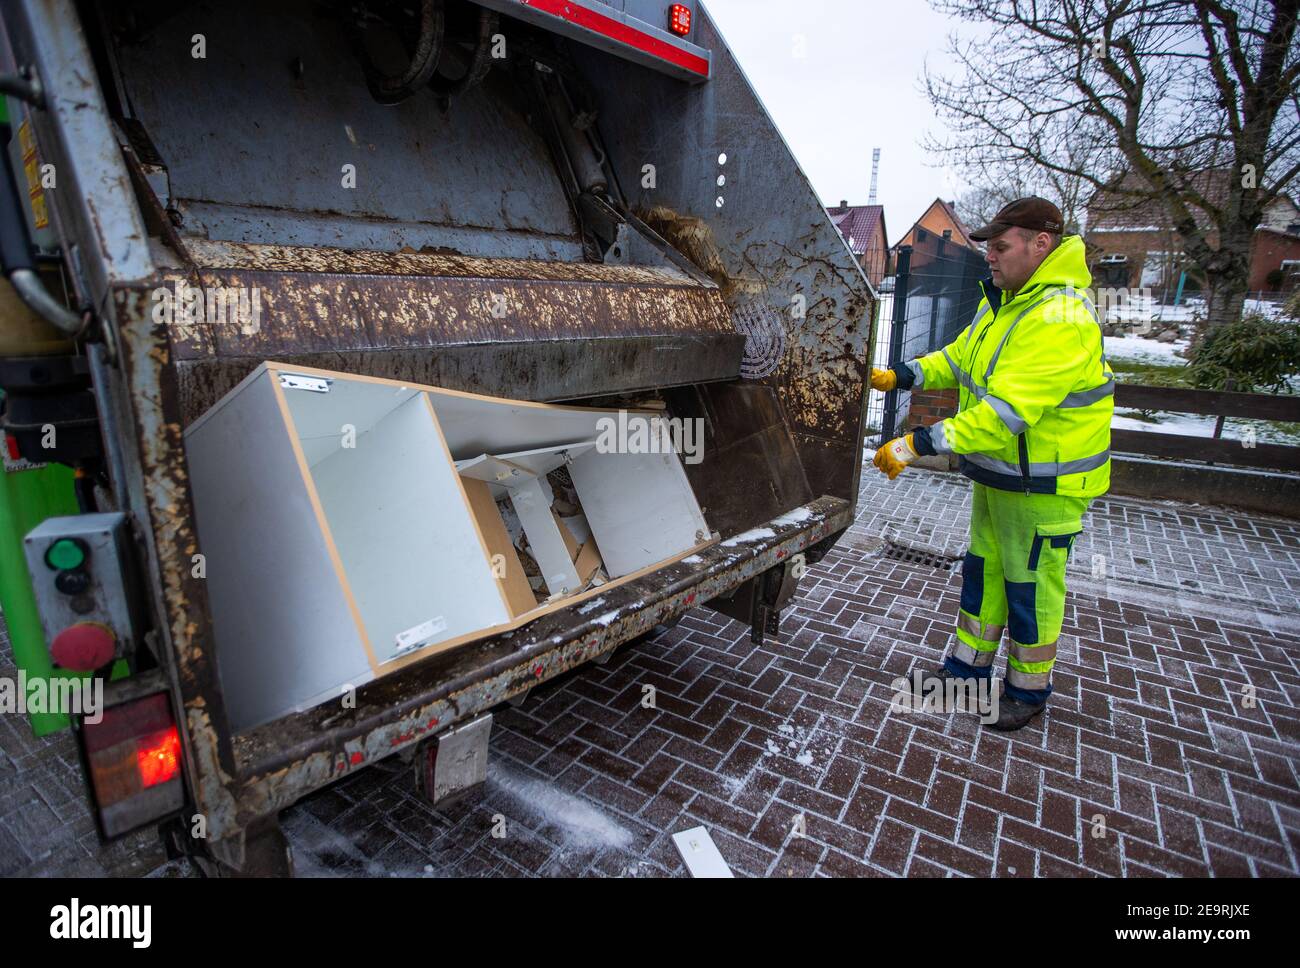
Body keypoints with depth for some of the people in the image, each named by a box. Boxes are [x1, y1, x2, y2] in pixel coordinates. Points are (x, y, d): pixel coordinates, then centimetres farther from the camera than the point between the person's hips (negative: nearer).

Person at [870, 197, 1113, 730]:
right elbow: (959, 358, 14)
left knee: (1030, 586, 7)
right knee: (983, 569, 18)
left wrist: (920, 444, -35)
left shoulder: (1060, 321, -28)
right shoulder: (1003, 299, 4)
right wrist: (901, 375, 0)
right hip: (998, 472, 9)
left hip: (1044, 484, -9)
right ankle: (969, 666, 35)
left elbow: (1005, 413, -34)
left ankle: (1029, 689, 28)